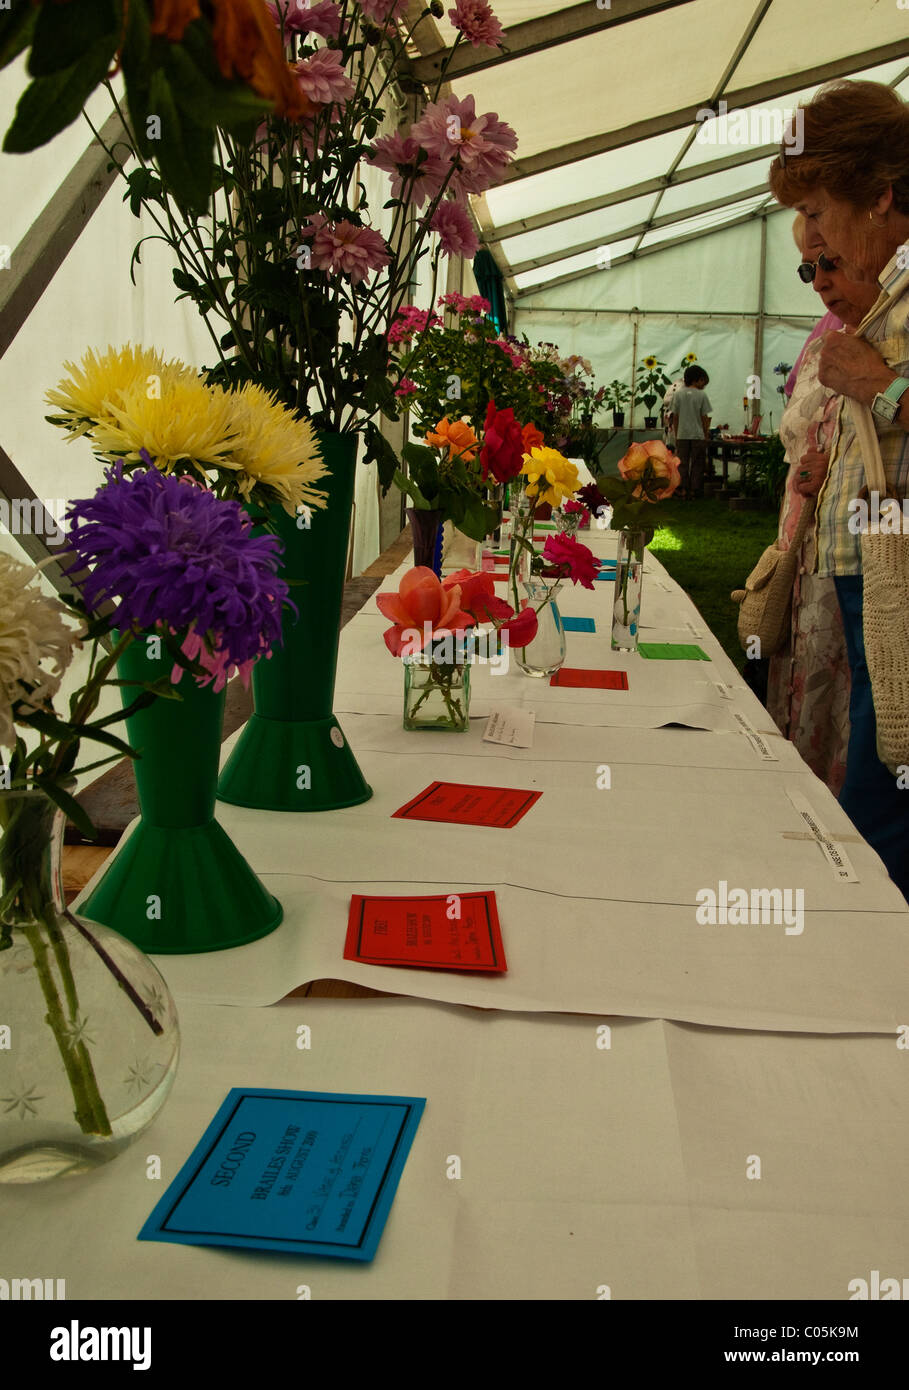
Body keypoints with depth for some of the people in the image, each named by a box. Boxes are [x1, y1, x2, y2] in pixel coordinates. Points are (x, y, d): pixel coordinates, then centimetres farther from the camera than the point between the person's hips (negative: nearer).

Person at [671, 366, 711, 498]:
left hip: (682, 435, 3)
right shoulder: (701, 395, -7)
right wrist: (706, 435, 4)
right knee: (697, 464, 6)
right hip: (698, 435, -3)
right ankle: (694, 489, 6)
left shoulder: (679, 393, 2)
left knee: (682, 463, 8)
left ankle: (683, 489, 6)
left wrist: (676, 435, 12)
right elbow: (704, 418, -5)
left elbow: (675, 416, 4)